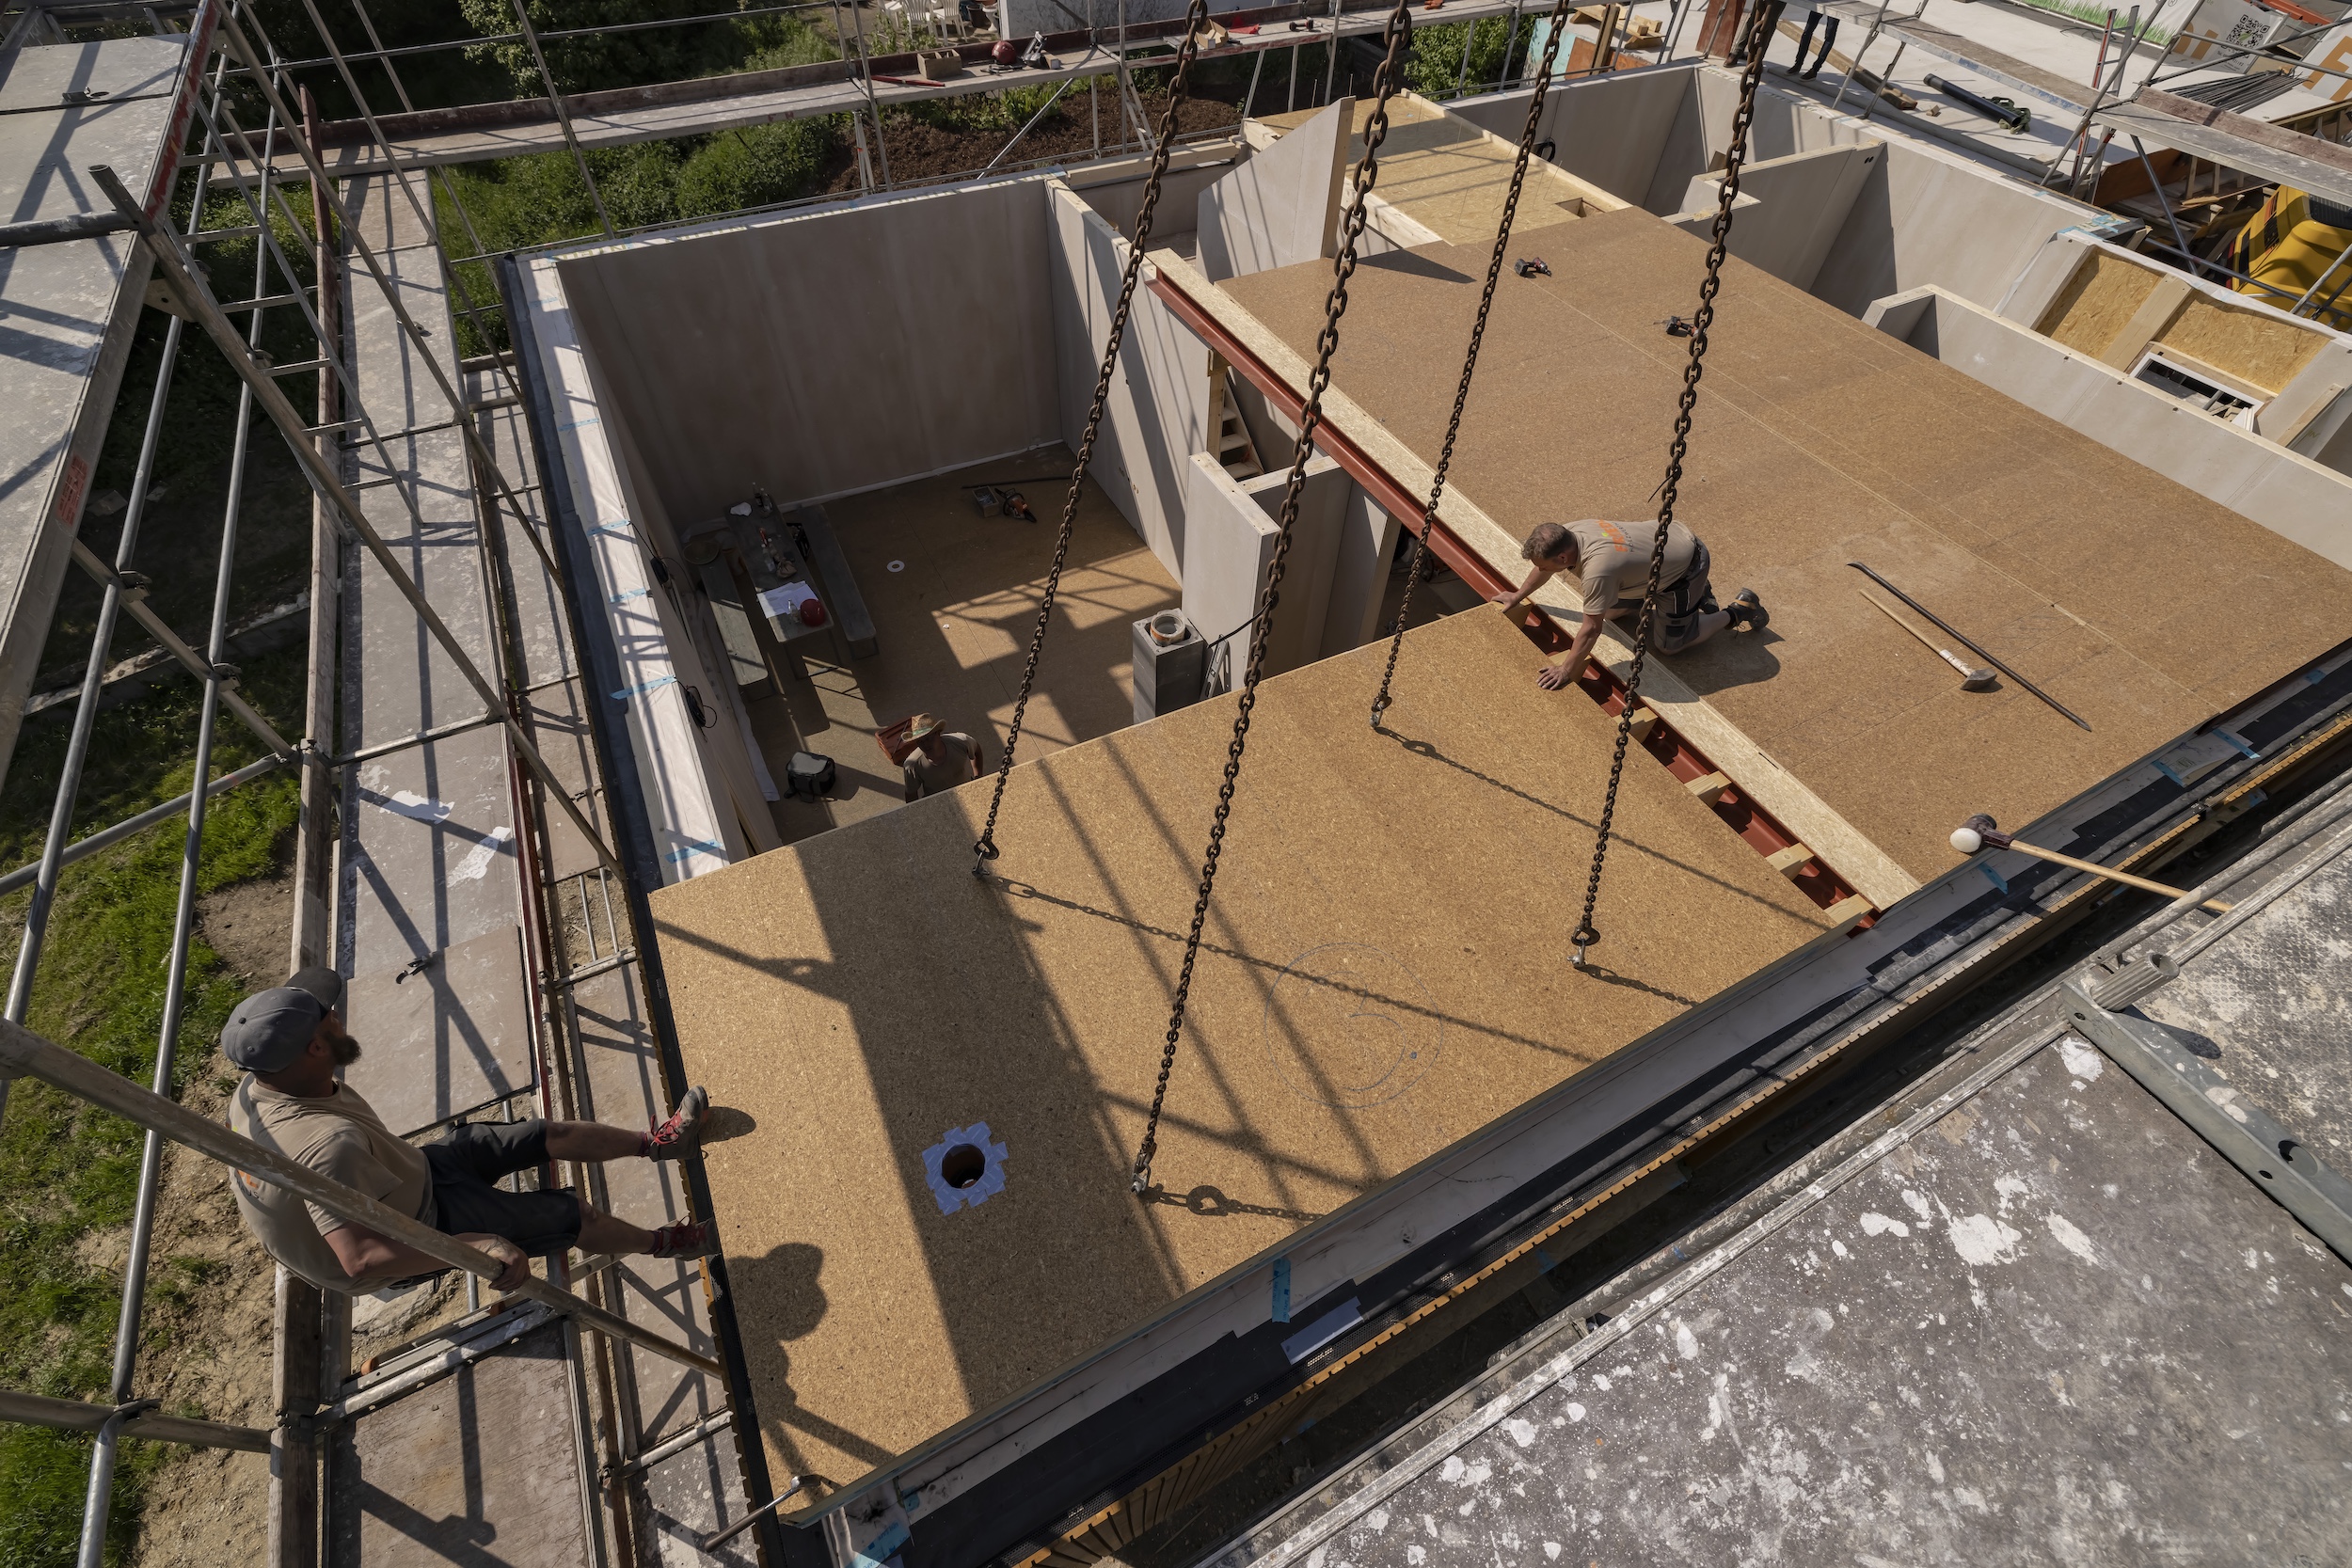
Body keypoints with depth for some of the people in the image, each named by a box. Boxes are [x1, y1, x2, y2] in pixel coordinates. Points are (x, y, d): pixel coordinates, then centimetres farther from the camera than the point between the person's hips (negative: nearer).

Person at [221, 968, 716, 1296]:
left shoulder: (254, 1091, -16)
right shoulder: (327, 1144, -45)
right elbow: (360, 1257, -47)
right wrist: (476, 1246, -46)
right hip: (413, 1234, -8)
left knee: (549, 1135, 9)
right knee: (569, 1215, 1)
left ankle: (655, 1142, 29)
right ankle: (664, 1243, 28)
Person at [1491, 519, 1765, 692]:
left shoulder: (1597, 569, -40)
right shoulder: (1568, 534, -16)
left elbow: (1591, 629, -35)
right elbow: (1545, 567, 6)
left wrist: (1565, 671, -28)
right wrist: (1518, 597, 16)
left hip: (1687, 564, -8)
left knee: (1668, 644, 1)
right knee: (1613, 611, 16)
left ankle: (1737, 611, 18)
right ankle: (1695, 593, 27)